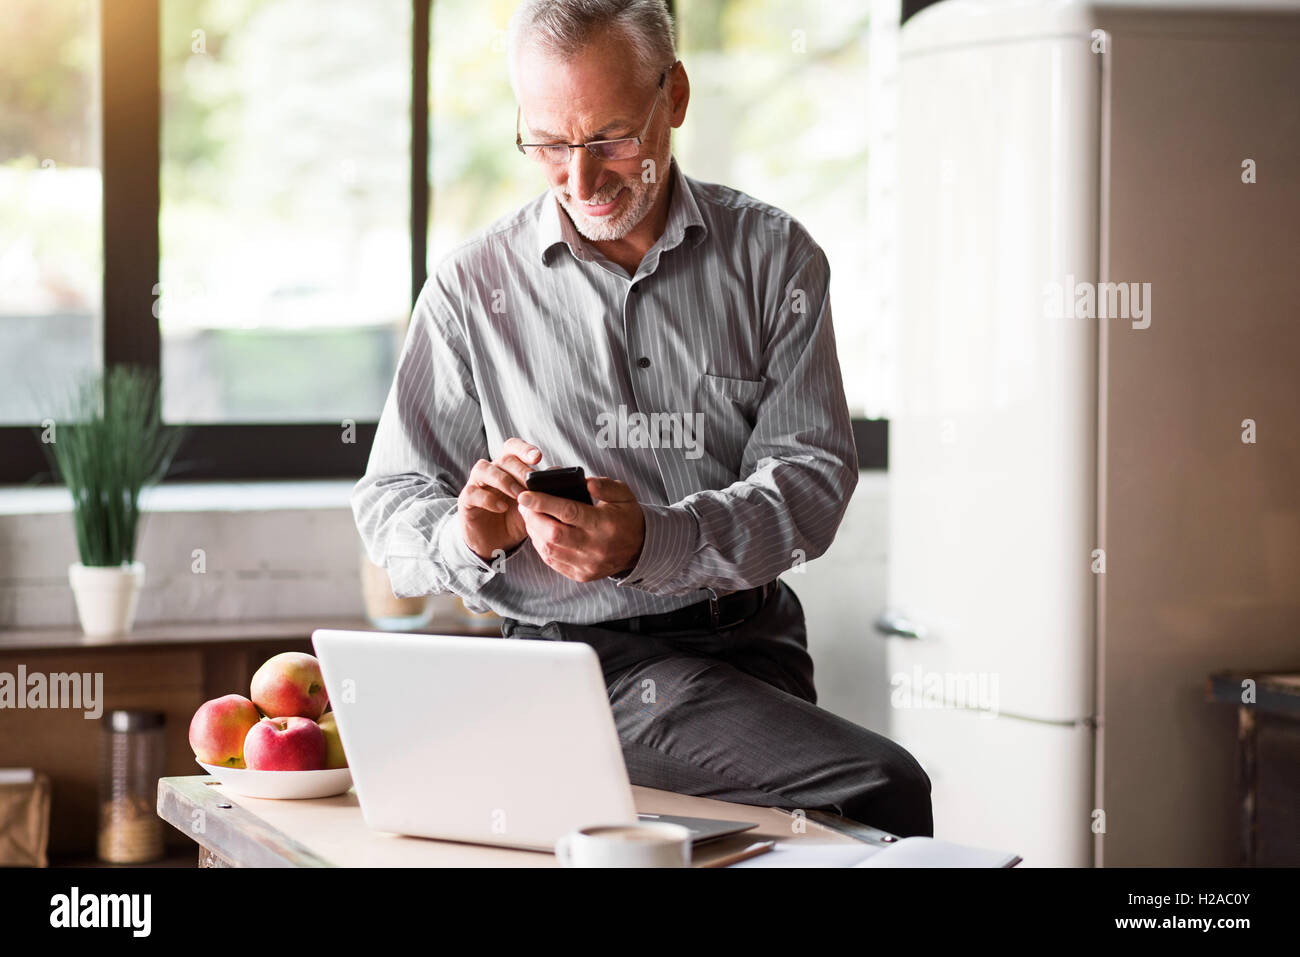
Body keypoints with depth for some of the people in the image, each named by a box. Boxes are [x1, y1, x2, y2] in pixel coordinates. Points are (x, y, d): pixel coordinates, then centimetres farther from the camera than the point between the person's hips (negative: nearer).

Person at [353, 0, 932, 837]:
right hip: (558, 658, -2)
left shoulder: (773, 257, 9)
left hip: (742, 653, 3)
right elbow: (391, 500, 12)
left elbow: (811, 473, 0)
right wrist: (464, 538, -13)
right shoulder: (470, 289, 10)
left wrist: (652, 544, -19)